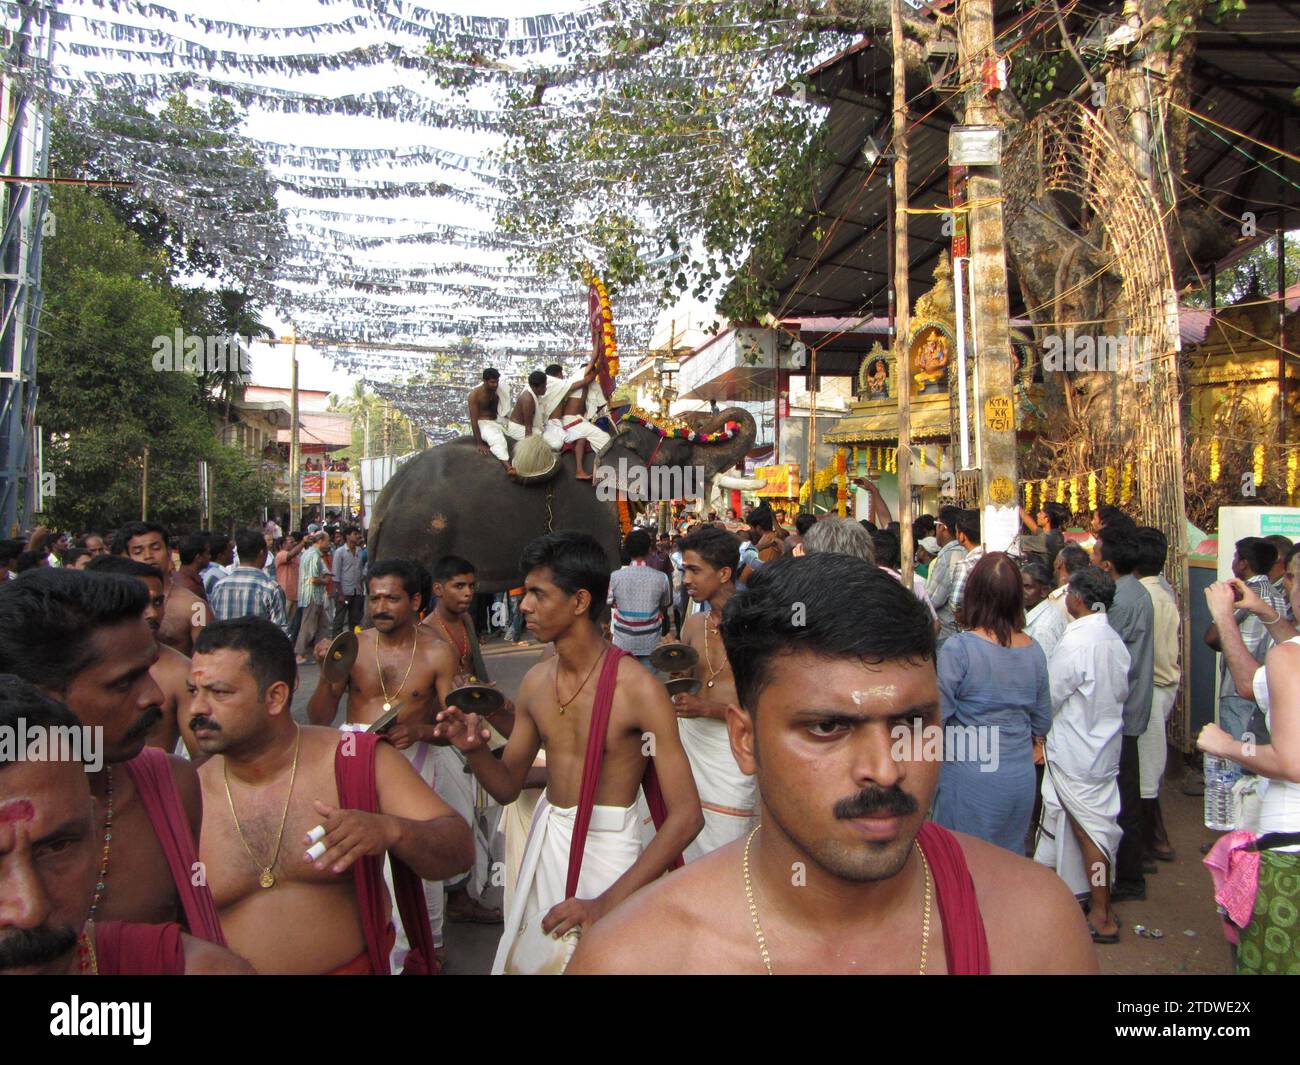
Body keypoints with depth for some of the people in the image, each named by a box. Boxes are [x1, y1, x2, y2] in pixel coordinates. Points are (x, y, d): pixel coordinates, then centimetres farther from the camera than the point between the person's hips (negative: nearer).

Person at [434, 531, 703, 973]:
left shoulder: (637, 688, -20)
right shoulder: (536, 681, 1)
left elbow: (686, 816, -23)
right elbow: (508, 787, 10)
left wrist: (606, 903, -26)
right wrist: (475, 749, -12)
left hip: (607, 852, -6)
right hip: (545, 841, 6)